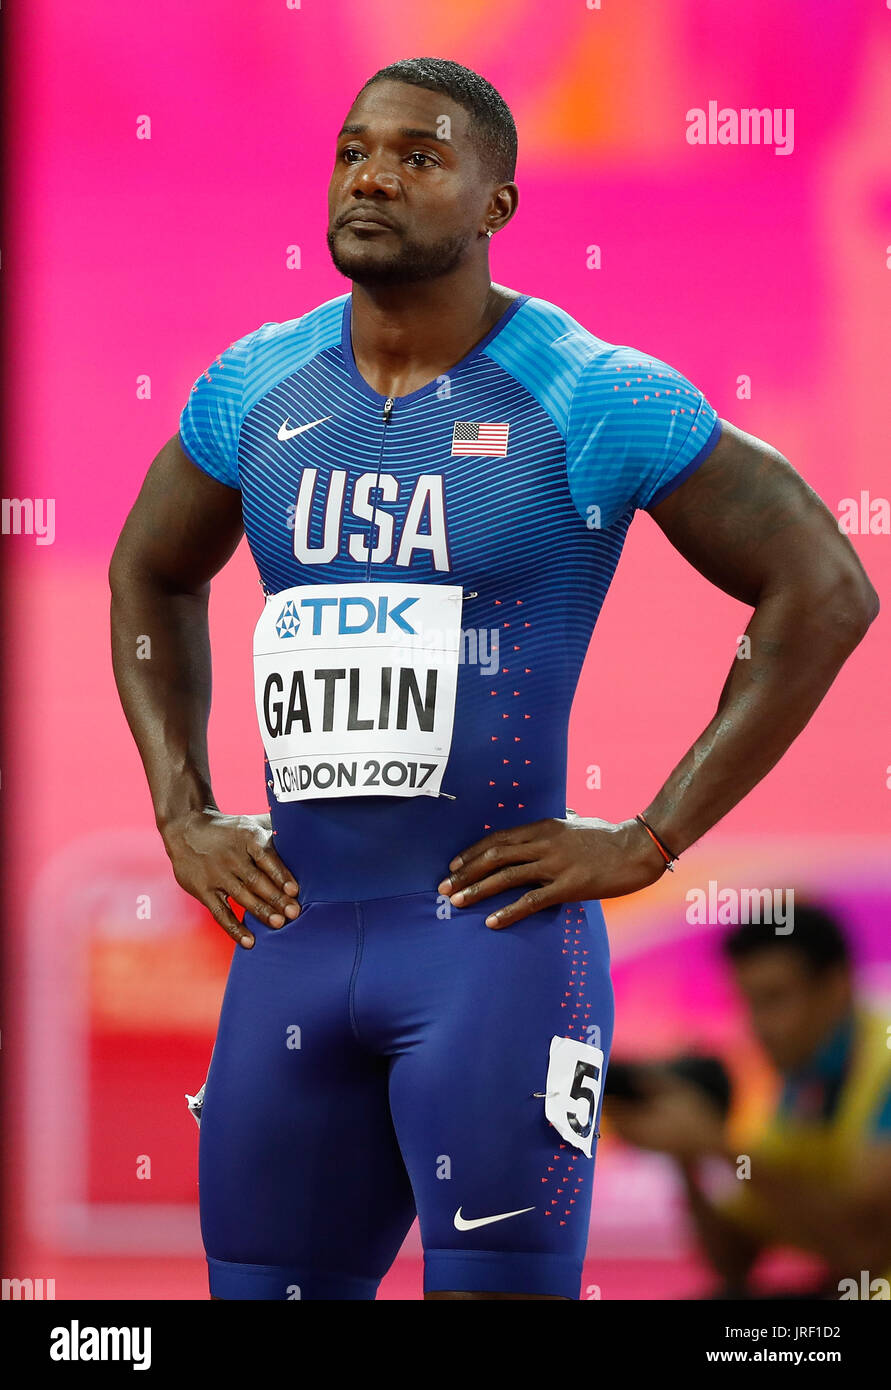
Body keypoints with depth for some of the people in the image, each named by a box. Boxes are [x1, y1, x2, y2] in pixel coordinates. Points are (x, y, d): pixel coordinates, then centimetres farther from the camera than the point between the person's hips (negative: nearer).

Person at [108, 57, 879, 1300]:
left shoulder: (593, 400, -7)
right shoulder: (258, 386, 9)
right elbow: (151, 576, 27)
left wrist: (651, 842, -9)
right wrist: (182, 815, 14)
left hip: (495, 931, -5)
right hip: (295, 936, 5)